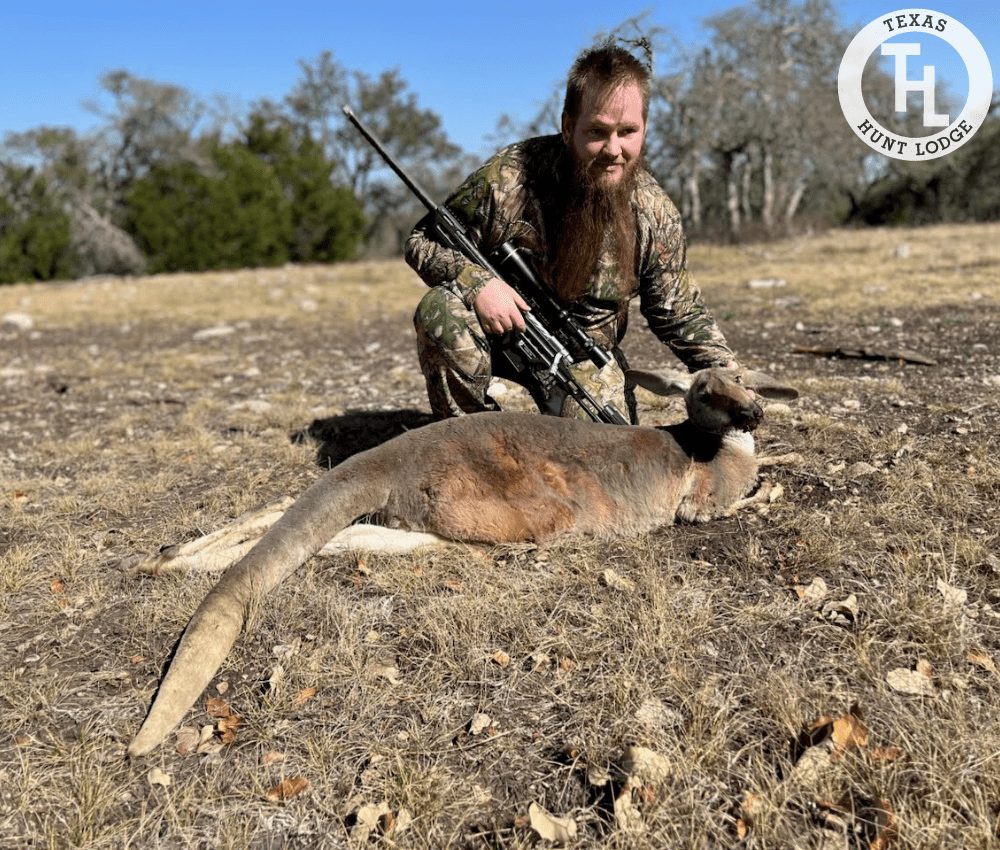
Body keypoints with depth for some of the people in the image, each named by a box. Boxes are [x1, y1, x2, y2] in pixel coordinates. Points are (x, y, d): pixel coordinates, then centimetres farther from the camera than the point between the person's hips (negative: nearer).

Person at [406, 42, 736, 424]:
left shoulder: (656, 214, -11)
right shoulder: (508, 178, -22)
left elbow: (681, 317, 0)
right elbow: (422, 242, -12)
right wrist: (476, 281, -32)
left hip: (585, 353, 2)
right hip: (500, 327, -2)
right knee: (441, 310, -32)